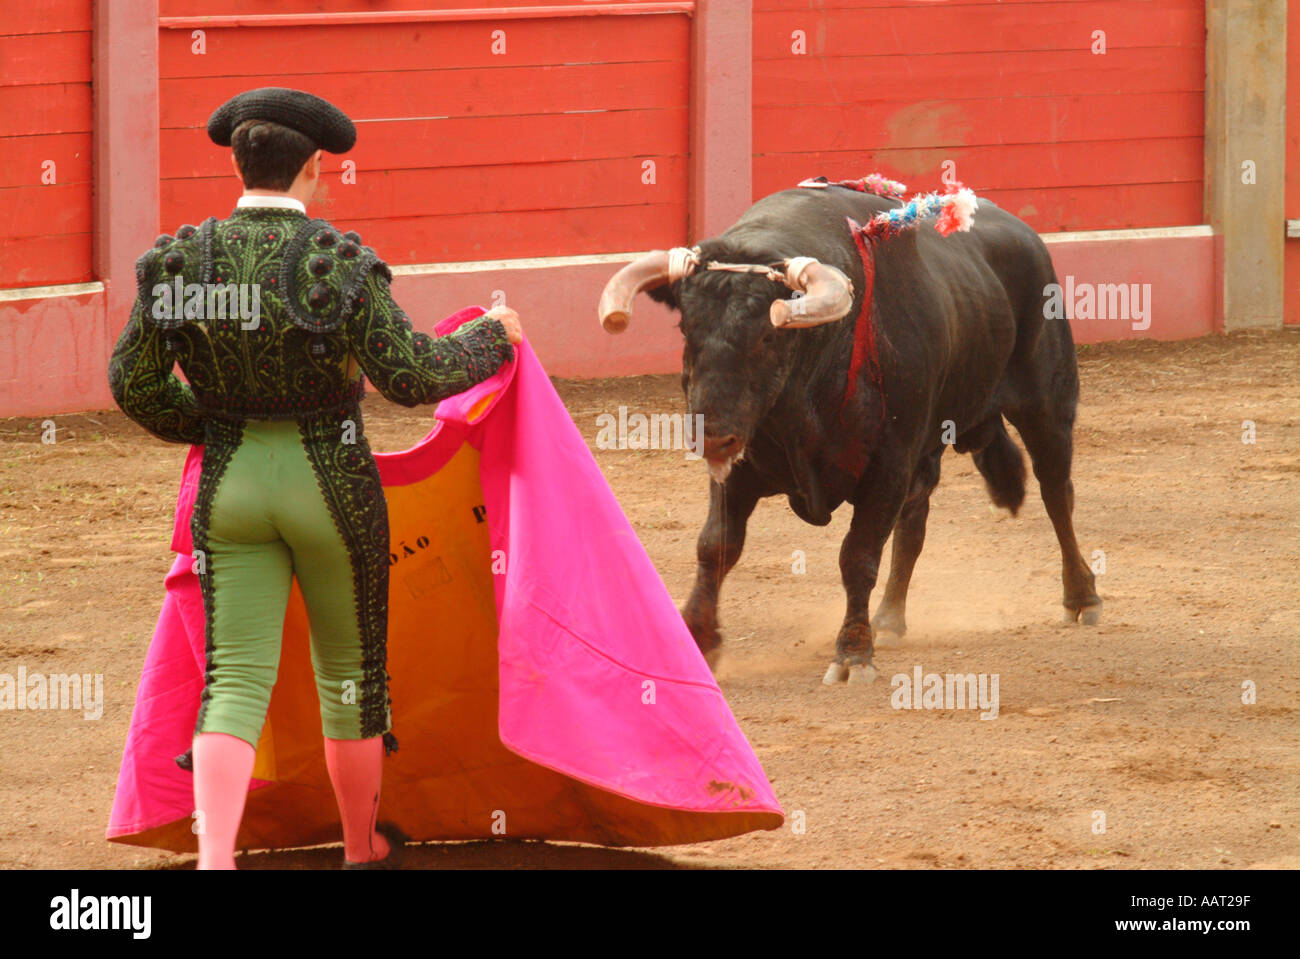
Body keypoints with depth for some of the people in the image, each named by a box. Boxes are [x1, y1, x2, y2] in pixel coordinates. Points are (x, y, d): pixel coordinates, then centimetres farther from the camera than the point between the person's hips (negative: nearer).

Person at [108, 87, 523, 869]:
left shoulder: (178, 261, -4)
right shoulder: (338, 263, -16)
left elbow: (134, 384, 1)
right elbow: (411, 374, -17)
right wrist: (491, 340, 1)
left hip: (231, 484, 2)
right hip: (332, 484, -2)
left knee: (236, 681, 0)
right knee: (351, 672, 18)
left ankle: (214, 860, -21)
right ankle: (363, 849, 34)